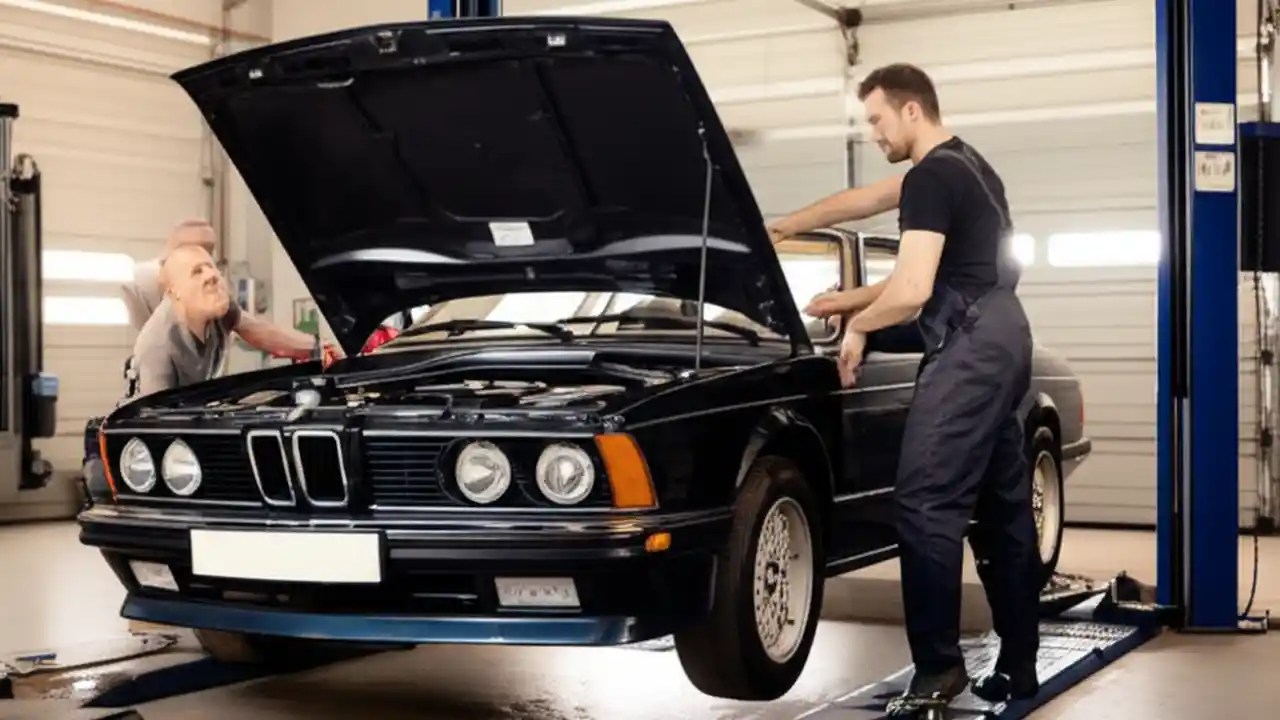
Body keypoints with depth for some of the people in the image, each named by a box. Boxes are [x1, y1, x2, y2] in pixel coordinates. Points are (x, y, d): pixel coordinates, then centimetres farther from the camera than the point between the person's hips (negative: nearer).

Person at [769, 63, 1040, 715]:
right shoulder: (963, 163, 20)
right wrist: (785, 227, 30)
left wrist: (855, 325, 0)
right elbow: (860, 201, 28)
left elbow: (911, 292, -18)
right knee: (1004, 505, 10)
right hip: (1002, 335, 11)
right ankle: (1018, 666, 15)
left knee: (926, 504, -12)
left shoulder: (931, 177, -12)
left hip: (970, 344, -11)